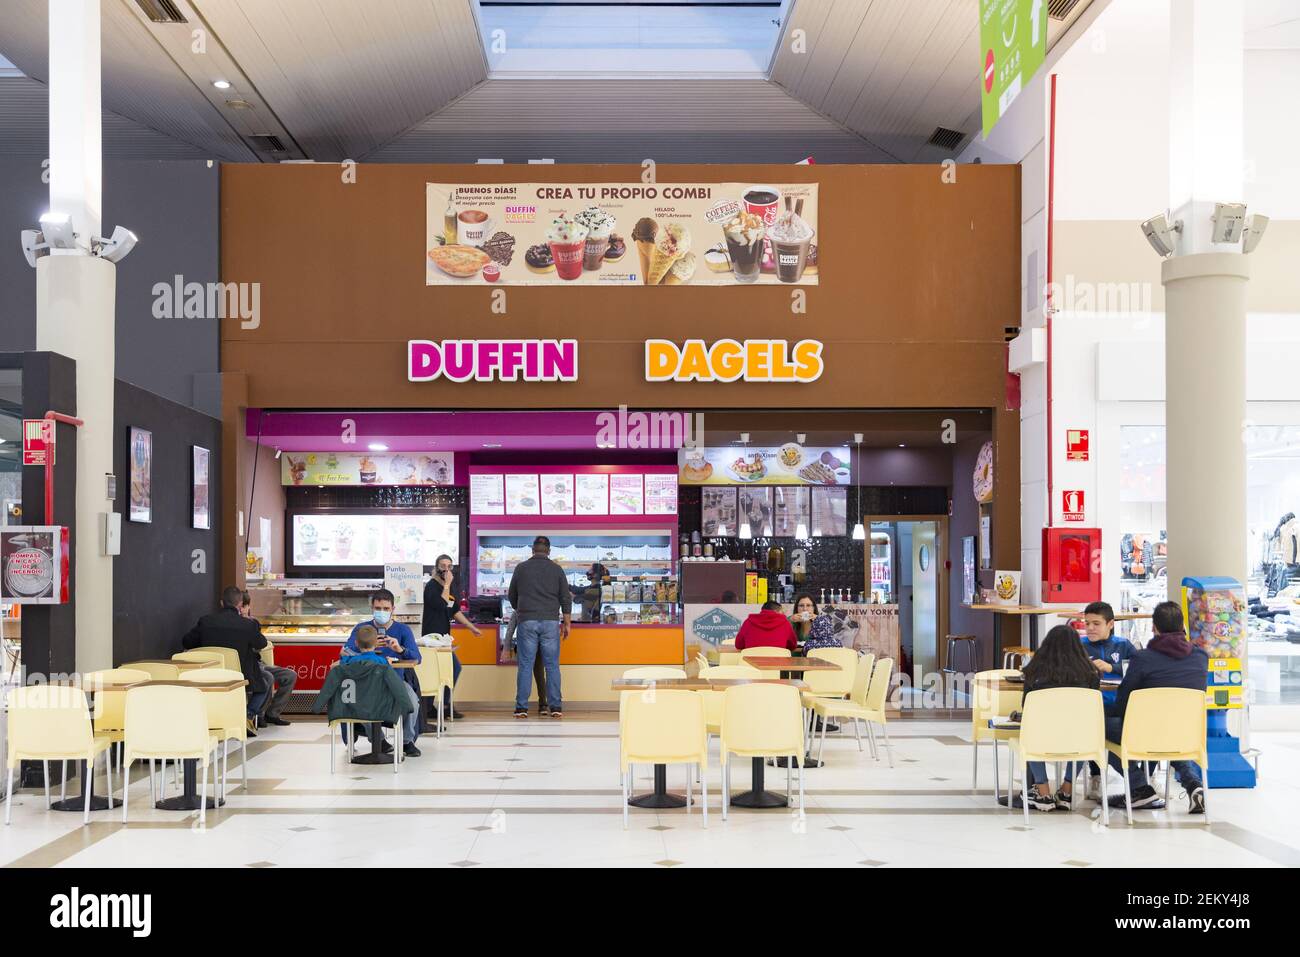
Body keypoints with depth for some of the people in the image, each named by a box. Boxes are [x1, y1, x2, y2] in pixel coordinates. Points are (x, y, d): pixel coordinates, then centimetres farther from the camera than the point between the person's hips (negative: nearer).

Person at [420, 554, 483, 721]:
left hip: (443, 635, 8)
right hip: (433, 635, -8)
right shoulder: (431, 586, -11)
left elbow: (455, 611, 22)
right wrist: (447, 584, -20)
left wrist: (470, 626, 19)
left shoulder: (452, 586, 14)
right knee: (455, 667, -11)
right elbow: (441, 604, -26)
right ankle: (445, 705, -3)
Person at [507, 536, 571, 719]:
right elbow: (565, 598, 4)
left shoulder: (521, 568, 6)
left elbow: (512, 596, 15)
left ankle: (521, 707, -1)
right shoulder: (557, 569, 5)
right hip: (550, 621, 0)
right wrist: (566, 623, 12)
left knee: (525, 665, 1)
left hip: (527, 621, 0)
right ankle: (555, 707, 2)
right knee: (552, 665, 3)